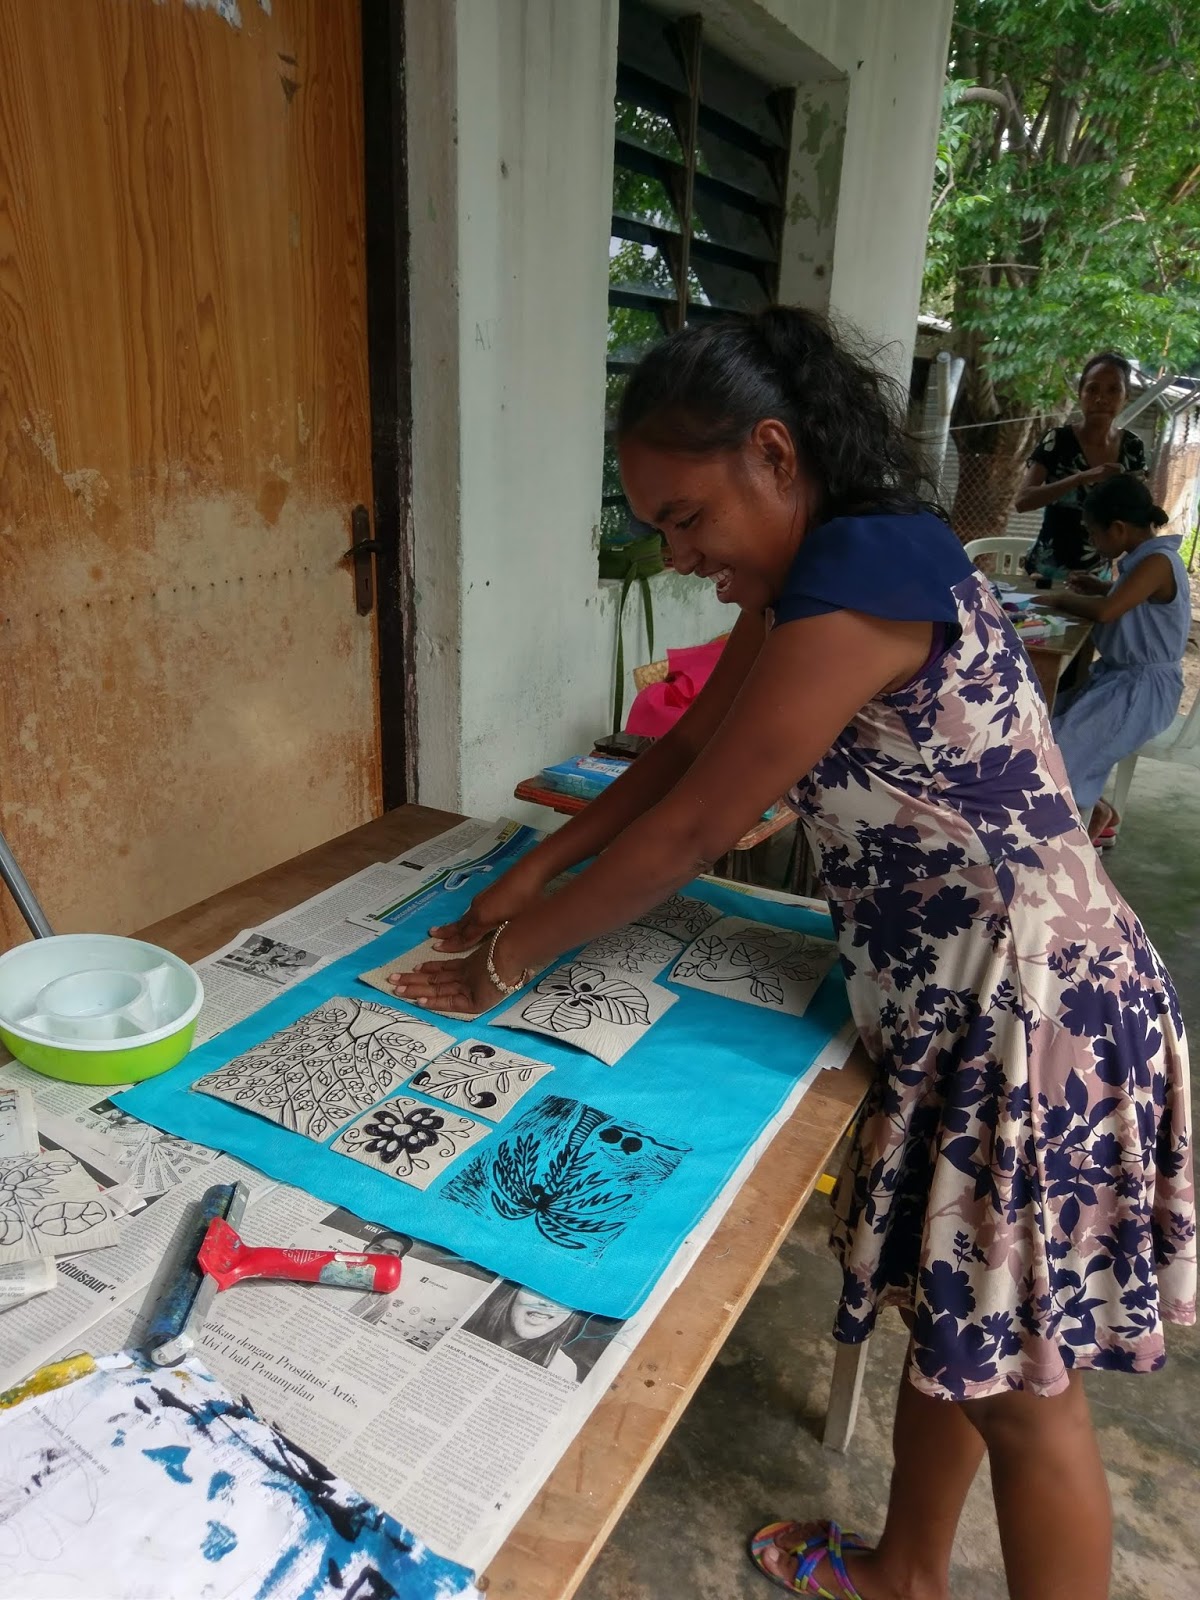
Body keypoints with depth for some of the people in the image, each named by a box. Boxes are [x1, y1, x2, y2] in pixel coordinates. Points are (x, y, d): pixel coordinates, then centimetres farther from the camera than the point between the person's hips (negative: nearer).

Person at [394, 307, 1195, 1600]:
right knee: (945, 1318, 24)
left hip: (1031, 1017, -9)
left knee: (1020, 1384, 10)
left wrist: (508, 961, -10)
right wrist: (533, 874, 7)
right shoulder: (802, 577, 7)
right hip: (954, 1008, 10)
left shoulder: (860, 580, -24)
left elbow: (689, 830, -21)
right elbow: (684, 751, 12)